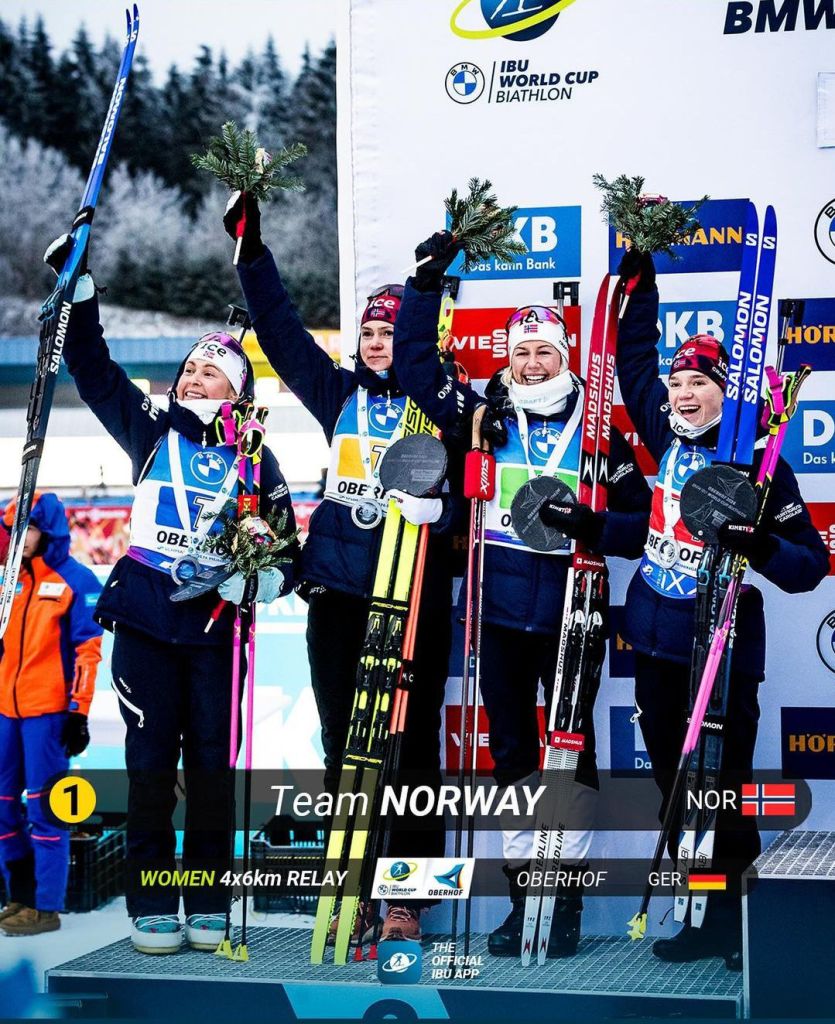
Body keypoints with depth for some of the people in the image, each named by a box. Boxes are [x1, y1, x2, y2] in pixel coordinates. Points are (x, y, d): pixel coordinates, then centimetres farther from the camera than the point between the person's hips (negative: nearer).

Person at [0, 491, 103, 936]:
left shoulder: (76, 580, -5)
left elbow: (87, 650, -9)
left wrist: (79, 712, -14)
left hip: (48, 711, -7)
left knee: (44, 807, -5)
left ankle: (46, 906, 0)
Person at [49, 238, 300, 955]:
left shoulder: (254, 459, 7)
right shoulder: (152, 429, 10)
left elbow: (285, 553, 5)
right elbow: (92, 367, 12)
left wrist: (265, 577, -16)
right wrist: (78, 289, 5)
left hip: (218, 623, 0)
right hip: (144, 614, 1)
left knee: (213, 758, 1)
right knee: (151, 755, -1)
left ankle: (208, 903, 9)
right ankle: (152, 904, 4)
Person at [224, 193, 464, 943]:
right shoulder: (339, 395, 12)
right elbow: (281, 330, 11)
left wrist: (440, 508, -25)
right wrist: (252, 251, 6)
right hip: (338, 592, 4)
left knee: (412, 743, 0)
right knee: (342, 742, 7)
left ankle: (408, 895, 7)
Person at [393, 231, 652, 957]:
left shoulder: (598, 431, -1)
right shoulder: (484, 417, 4)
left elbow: (641, 520, 0)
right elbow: (414, 361, 5)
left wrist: (594, 527, -19)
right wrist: (428, 281, -1)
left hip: (569, 617, -2)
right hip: (498, 615, 2)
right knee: (511, 754, 9)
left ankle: (568, 902, 12)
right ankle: (521, 897, 19)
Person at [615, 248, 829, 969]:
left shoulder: (759, 464, -10)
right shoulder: (668, 436, 4)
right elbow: (636, 356, 15)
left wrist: (760, 547, -29)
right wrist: (638, 269, 12)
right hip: (657, 638, 6)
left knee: (723, 792, -3)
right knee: (673, 780, 13)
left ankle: (735, 922, 7)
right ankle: (707, 918, 24)